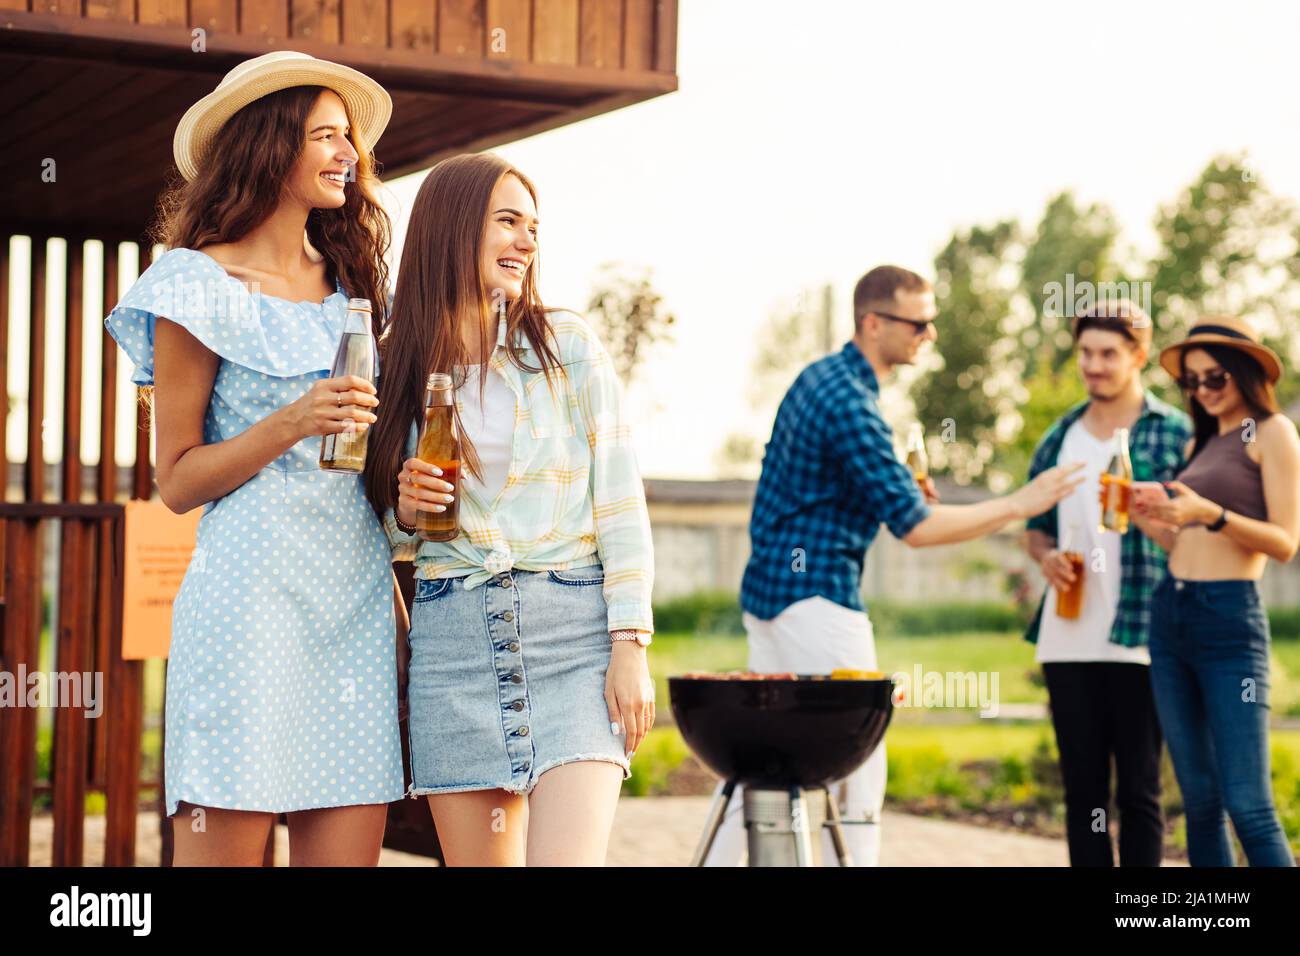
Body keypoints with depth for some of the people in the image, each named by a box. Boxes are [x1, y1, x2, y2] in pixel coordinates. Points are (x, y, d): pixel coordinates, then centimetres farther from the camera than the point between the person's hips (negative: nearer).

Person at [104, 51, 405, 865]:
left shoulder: (350, 285, 18)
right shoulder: (199, 287, 1)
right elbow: (177, 480, -2)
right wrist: (292, 423, -15)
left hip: (358, 592, 6)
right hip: (254, 591, -5)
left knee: (349, 846, 0)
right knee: (226, 844, -7)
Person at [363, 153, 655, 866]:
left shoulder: (567, 345, 3)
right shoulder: (398, 367, 9)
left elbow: (620, 504, 0)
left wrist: (630, 648, -8)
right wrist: (405, 511, -4)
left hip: (572, 627, -2)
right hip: (453, 639, 3)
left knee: (566, 858, -18)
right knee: (479, 859, 4)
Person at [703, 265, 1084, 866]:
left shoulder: (818, 378, 13)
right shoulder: (849, 403, -18)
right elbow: (916, 528, -20)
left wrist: (900, 494, 11)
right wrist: (1020, 505, -14)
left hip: (767, 589, 10)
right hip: (815, 595, -10)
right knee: (858, 768, -5)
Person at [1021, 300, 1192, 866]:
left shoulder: (1175, 433, 0)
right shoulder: (1059, 438, 15)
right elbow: (1034, 526, 22)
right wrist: (1045, 555, 0)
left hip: (1140, 637, -4)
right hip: (1067, 638, 5)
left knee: (1138, 789, 1)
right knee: (1082, 788, 9)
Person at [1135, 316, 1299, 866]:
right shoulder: (1199, 443, 19)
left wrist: (1213, 515, -23)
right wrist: (1148, 514, 1)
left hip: (1230, 620, -7)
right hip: (1169, 615, 7)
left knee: (1248, 805, -13)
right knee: (1199, 802, 8)